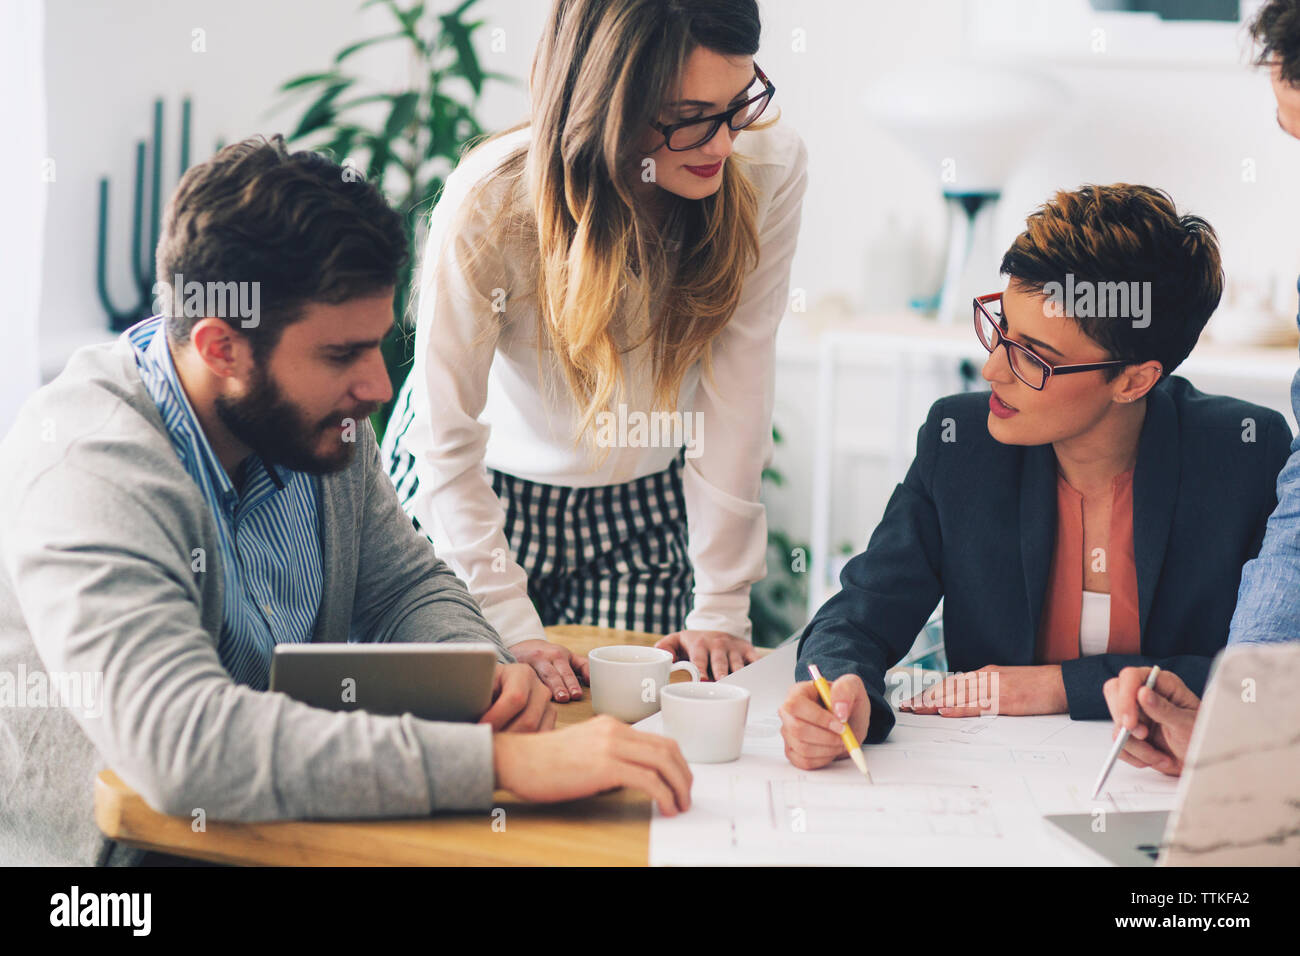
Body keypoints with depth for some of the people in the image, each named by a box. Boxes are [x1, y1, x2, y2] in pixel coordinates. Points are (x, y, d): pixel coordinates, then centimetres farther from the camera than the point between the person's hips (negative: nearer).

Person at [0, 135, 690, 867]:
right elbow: (181, 740, -36)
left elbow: (406, 585, 13)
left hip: (293, 828, 7)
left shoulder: (320, 419, -1)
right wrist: (498, 761, -39)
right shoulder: (92, 474, -24)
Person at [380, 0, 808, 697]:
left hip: (641, 505, 2)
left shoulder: (770, 171, -24)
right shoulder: (490, 200, -30)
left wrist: (721, 611, -19)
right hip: (474, 490, -2)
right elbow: (447, 439, -24)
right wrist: (512, 630, -29)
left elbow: (736, 398, -20)